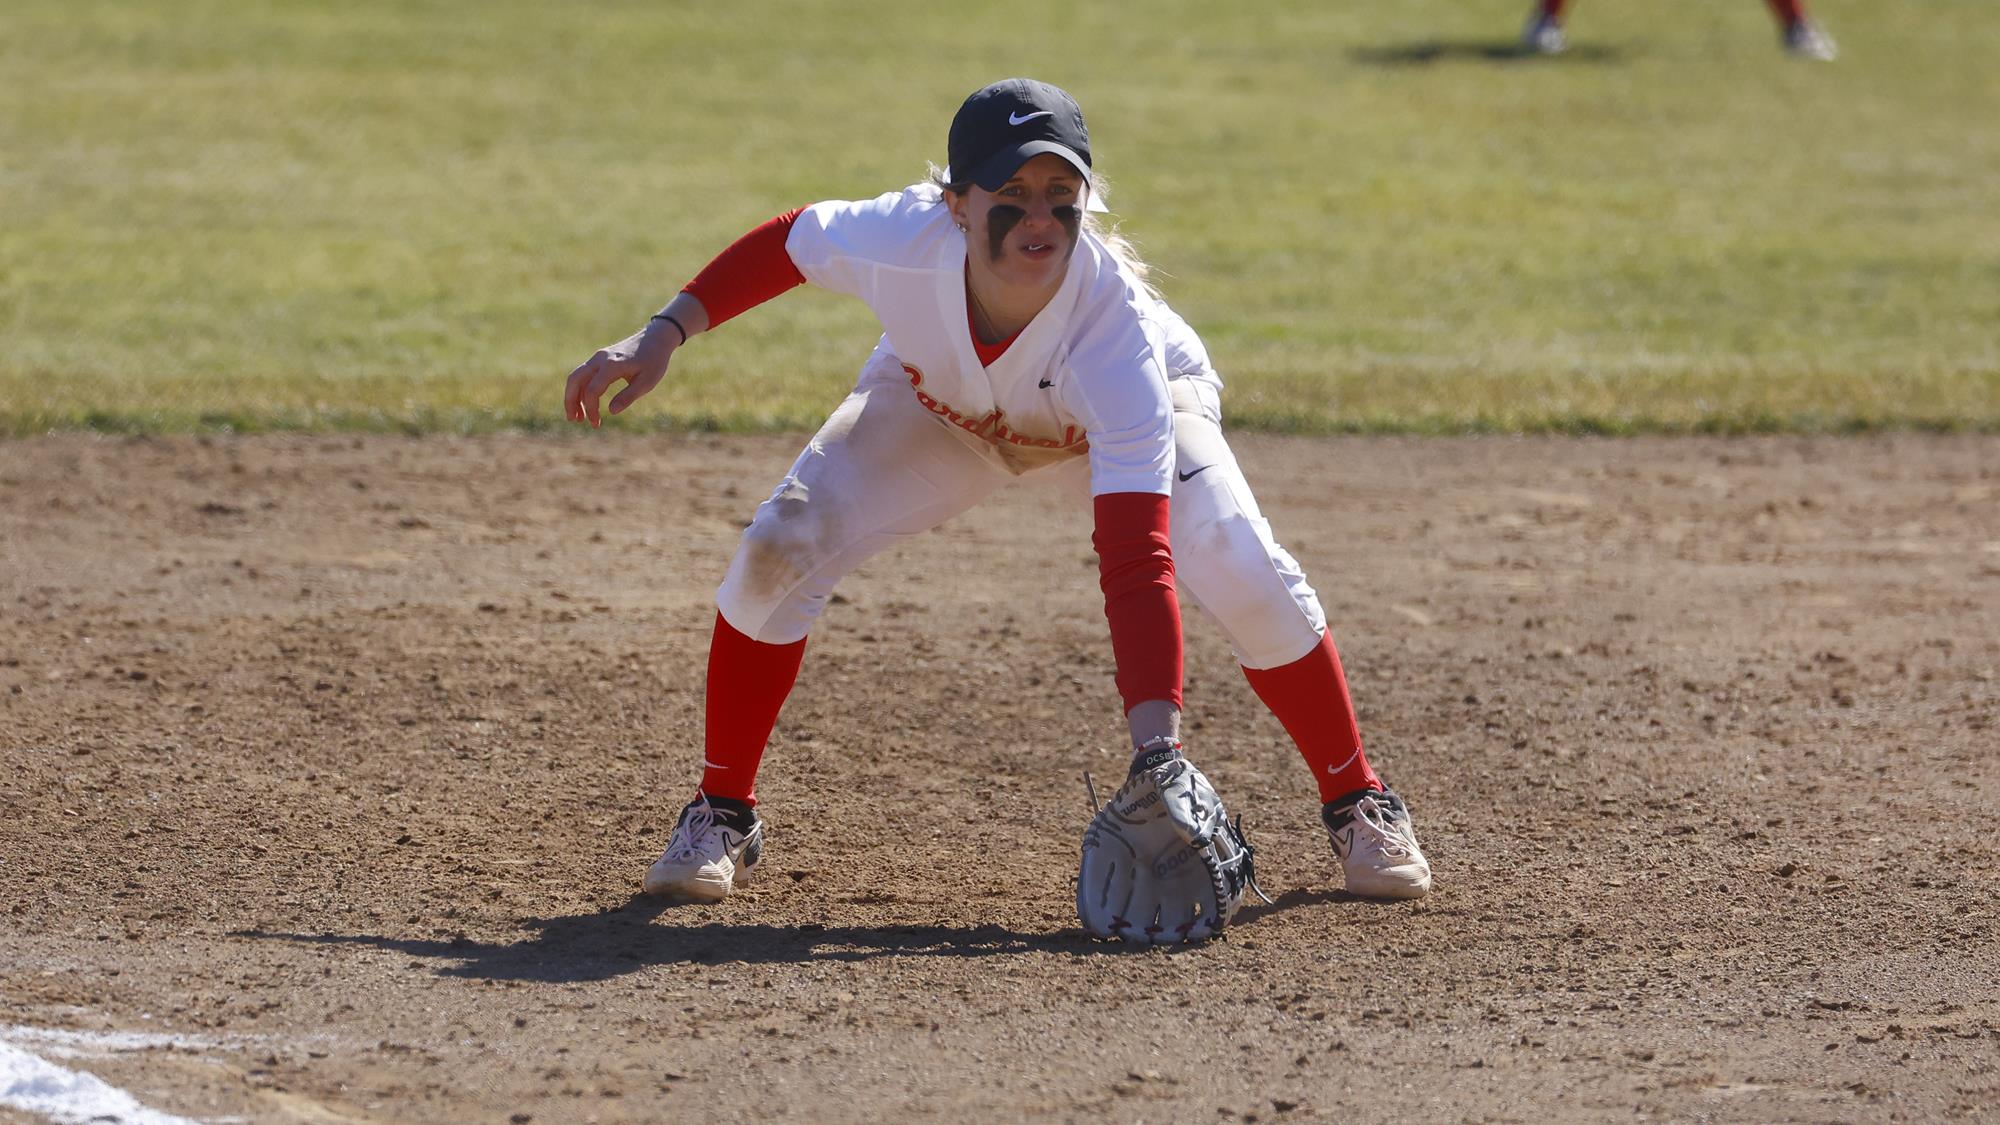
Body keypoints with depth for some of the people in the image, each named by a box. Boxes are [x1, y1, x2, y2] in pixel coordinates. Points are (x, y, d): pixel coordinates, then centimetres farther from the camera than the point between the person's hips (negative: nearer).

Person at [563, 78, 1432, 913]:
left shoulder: (1115, 326, -44)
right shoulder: (903, 241, -39)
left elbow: (1136, 561, -49)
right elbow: (790, 242, -12)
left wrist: (1156, 749, -57)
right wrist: (664, 336, -18)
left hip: (1121, 415, -2)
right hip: (939, 410, 2)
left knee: (1239, 570, -25)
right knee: (778, 548, -17)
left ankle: (1357, 805, 0)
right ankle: (721, 818, 4)